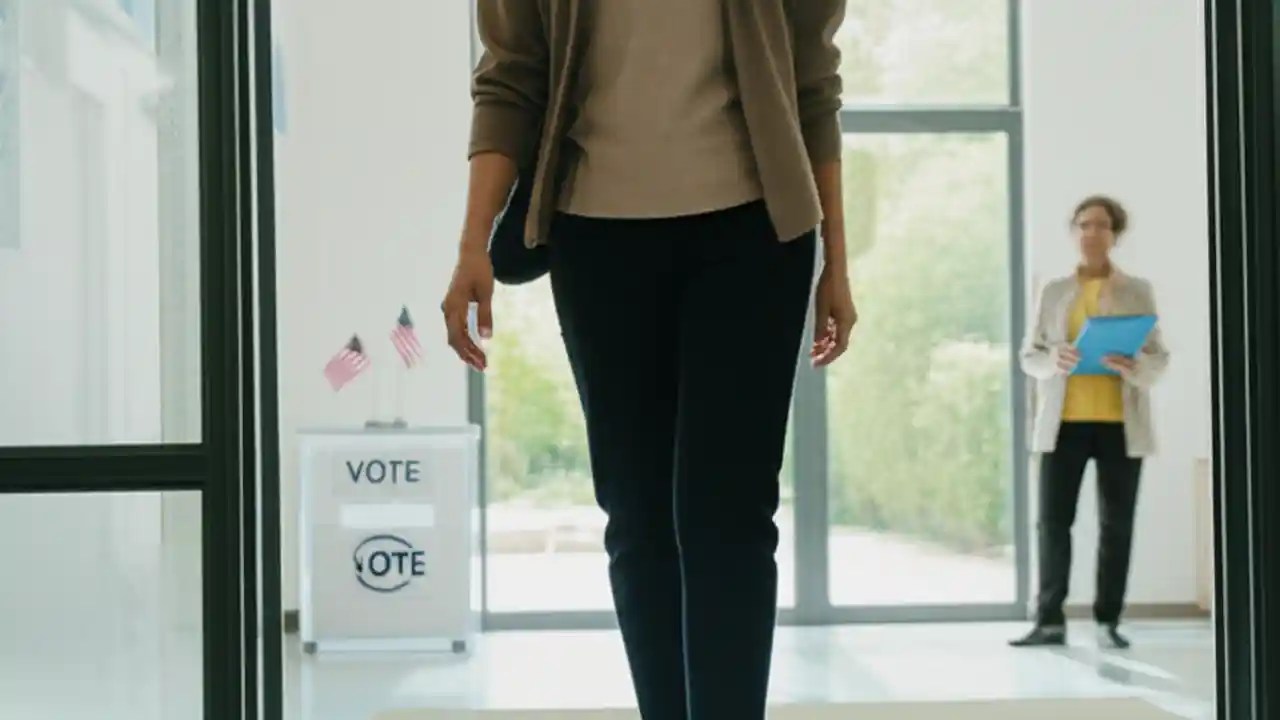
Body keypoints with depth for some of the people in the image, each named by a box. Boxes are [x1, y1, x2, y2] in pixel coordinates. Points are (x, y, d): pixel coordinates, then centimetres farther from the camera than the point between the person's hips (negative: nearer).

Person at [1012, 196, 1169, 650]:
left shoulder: (1137, 291, 7)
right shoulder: (1054, 292, 11)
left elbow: (1159, 359, 3)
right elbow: (1029, 356, 8)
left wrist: (1134, 367, -19)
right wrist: (1055, 361, -14)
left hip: (1120, 424, -1)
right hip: (1064, 421, 1)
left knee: (1116, 524, 1)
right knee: (1053, 520, -3)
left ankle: (1108, 622, 7)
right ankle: (1050, 621, 2)